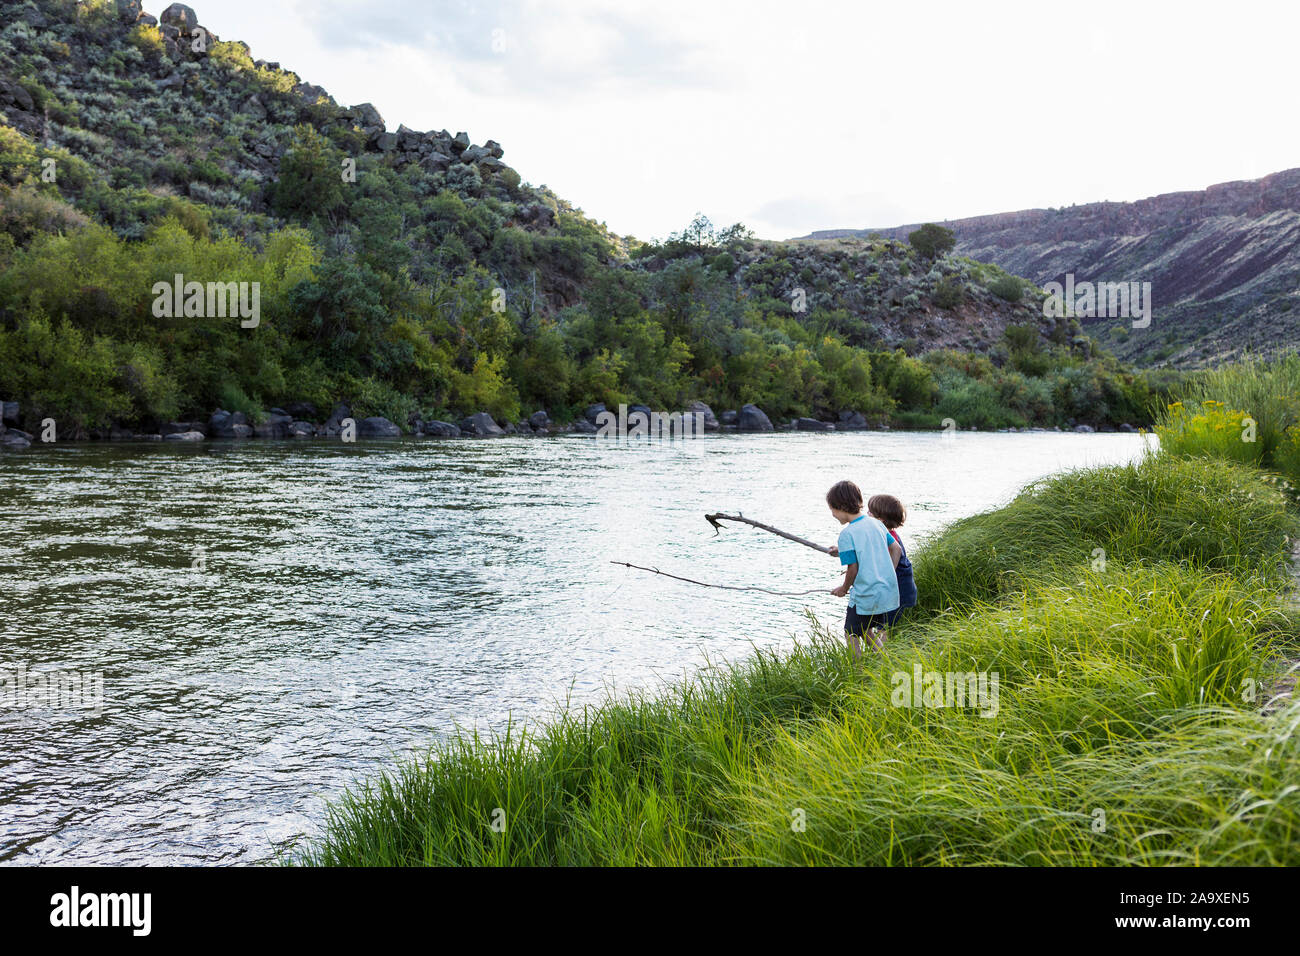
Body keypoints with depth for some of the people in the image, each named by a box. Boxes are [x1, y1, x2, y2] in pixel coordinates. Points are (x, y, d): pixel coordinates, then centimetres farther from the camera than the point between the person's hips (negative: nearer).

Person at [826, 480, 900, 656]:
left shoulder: (847, 534, -16)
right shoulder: (876, 523, 5)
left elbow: (853, 568, -15)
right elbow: (896, 549, 10)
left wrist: (844, 589, 3)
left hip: (865, 595, -7)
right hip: (888, 590, 8)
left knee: (851, 634, 7)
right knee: (867, 629, 24)